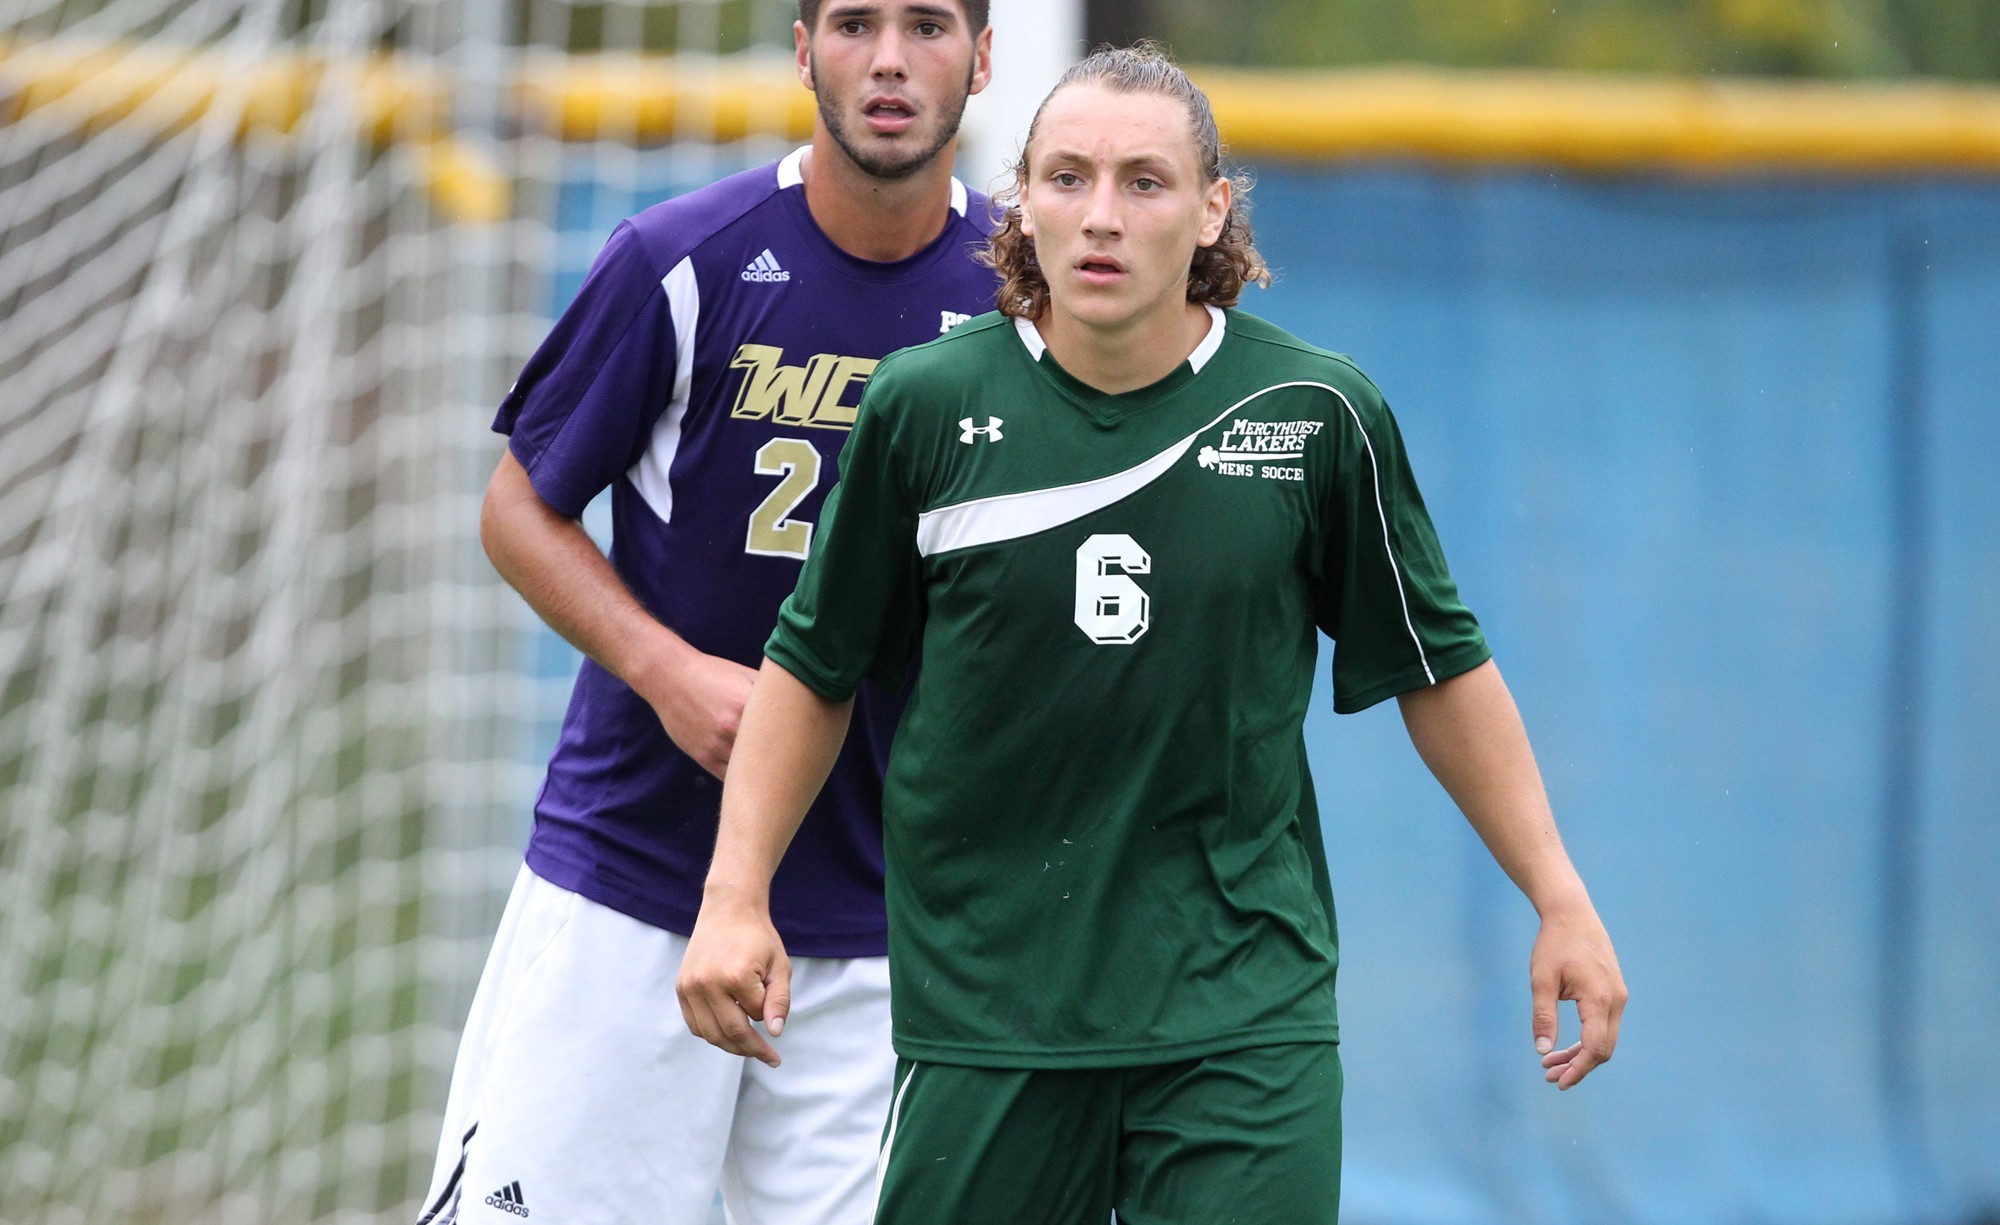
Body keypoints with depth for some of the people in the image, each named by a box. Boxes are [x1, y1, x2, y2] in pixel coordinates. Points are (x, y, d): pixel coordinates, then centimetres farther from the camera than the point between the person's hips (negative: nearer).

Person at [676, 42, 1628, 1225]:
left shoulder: (1317, 412, -2)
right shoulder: (926, 406, -2)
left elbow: (1438, 668, 10)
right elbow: (815, 666, 10)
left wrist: (1559, 897, 9)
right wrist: (737, 893, 2)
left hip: (1244, 1010, -1)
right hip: (983, 988, 1)